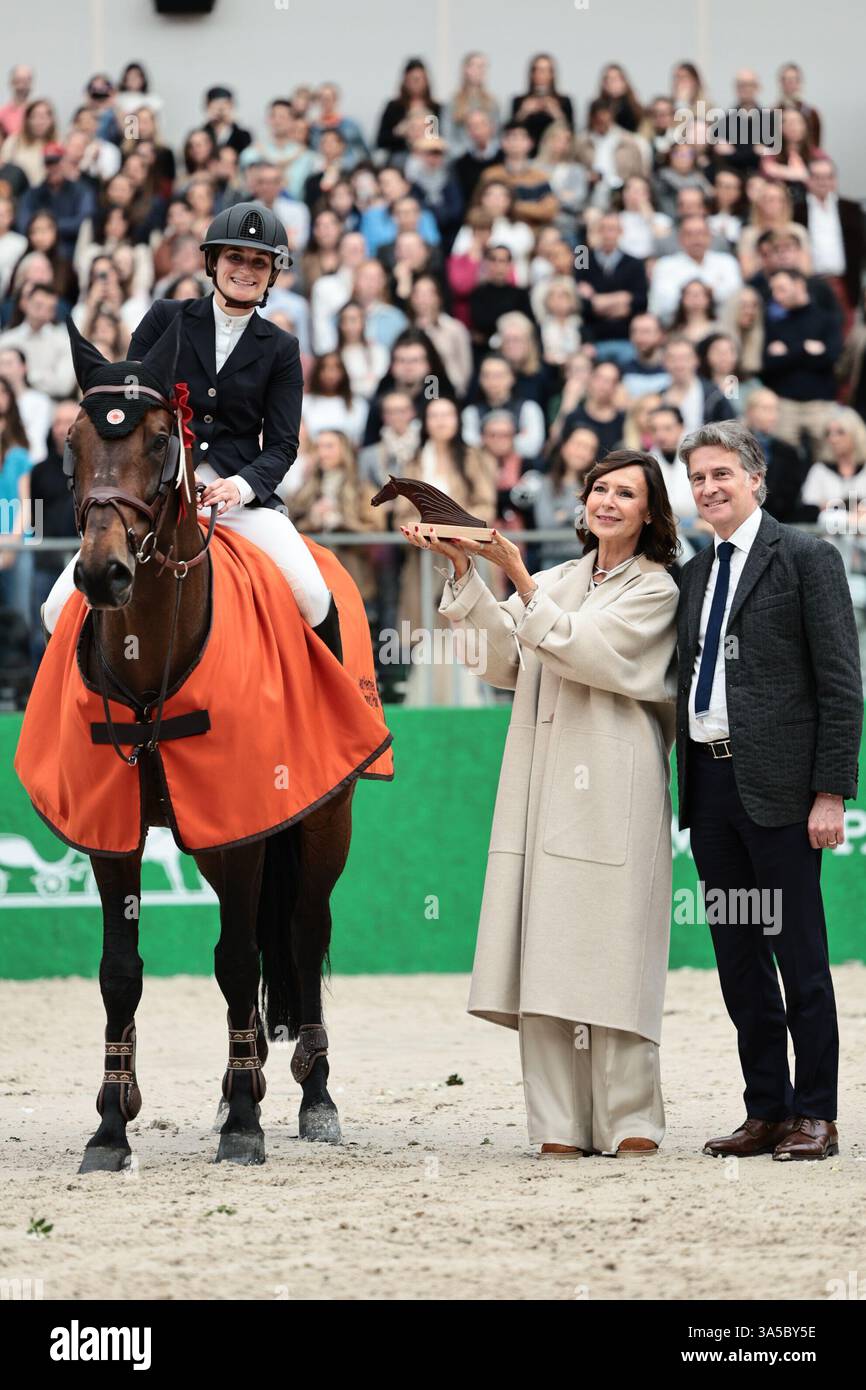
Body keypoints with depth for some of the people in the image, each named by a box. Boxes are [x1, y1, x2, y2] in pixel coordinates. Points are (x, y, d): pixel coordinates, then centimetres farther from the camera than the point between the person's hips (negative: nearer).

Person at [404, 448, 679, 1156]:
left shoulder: (656, 591, 4)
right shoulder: (559, 581, 21)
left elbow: (586, 650, -10)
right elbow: (503, 660, 8)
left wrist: (518, 578, -13)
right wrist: (465, 572, -2)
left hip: (613, 795, -5)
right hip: (544, 792, 5)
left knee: (610, 950, -8)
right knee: (547, 952, -1)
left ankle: (630, 1122, -4)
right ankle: (562, 1125, 0)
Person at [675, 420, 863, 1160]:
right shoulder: (695, 574, 17)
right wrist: (682, 786, 9)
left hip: (777, 787, -7)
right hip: (710, 781, 7)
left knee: (799, 954, -2)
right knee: (738, 959, 8)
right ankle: (766, 1111, 14)